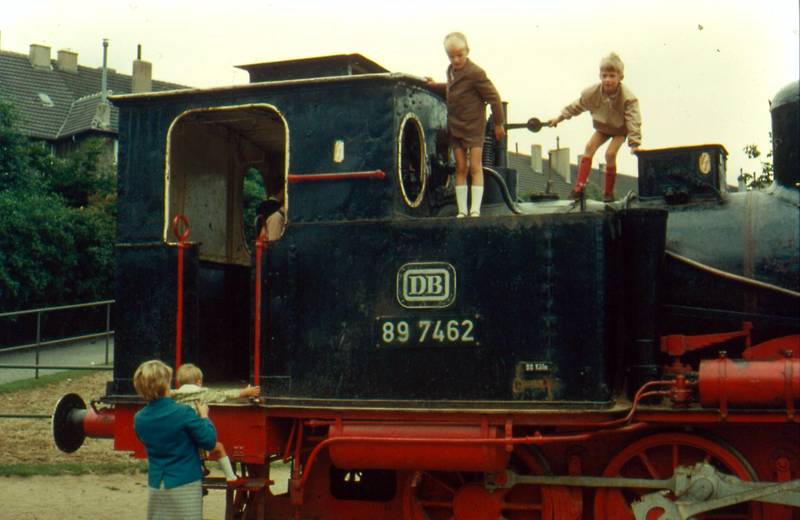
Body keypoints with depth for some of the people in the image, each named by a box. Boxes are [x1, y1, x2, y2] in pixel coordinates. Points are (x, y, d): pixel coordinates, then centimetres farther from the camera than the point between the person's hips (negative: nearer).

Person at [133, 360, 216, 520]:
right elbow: (209, 441, -12)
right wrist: (204, 416, 4)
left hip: (155, 485, 5)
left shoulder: (139, 419, -2)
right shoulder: (183, 413, -19)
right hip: (185, 484, -5)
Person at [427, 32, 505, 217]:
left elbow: (493, 97, -12)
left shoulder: (475, 73, -16)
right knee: (460, 168, 5)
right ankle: (462, 211, 6)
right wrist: (437, 85, 14)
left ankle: (475, 210, -7)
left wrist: (498, 123, -6)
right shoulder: (451, 71, 8)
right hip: (455, 126, 7)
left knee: (475, 167, -5)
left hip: (473, 126, -7)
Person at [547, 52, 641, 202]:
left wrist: (634, 144, -41)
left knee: (610, 153, -22)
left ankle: (608, 192, -7)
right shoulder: (592, 93, -20)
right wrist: (559, 118, -1)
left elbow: (633, 122, -33)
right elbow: (577, 106, -3)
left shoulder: (628, 98, -33)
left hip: (620, 129, -4)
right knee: (589, 147, -15)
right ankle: (579, 186, -14)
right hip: (602, 127, 4)